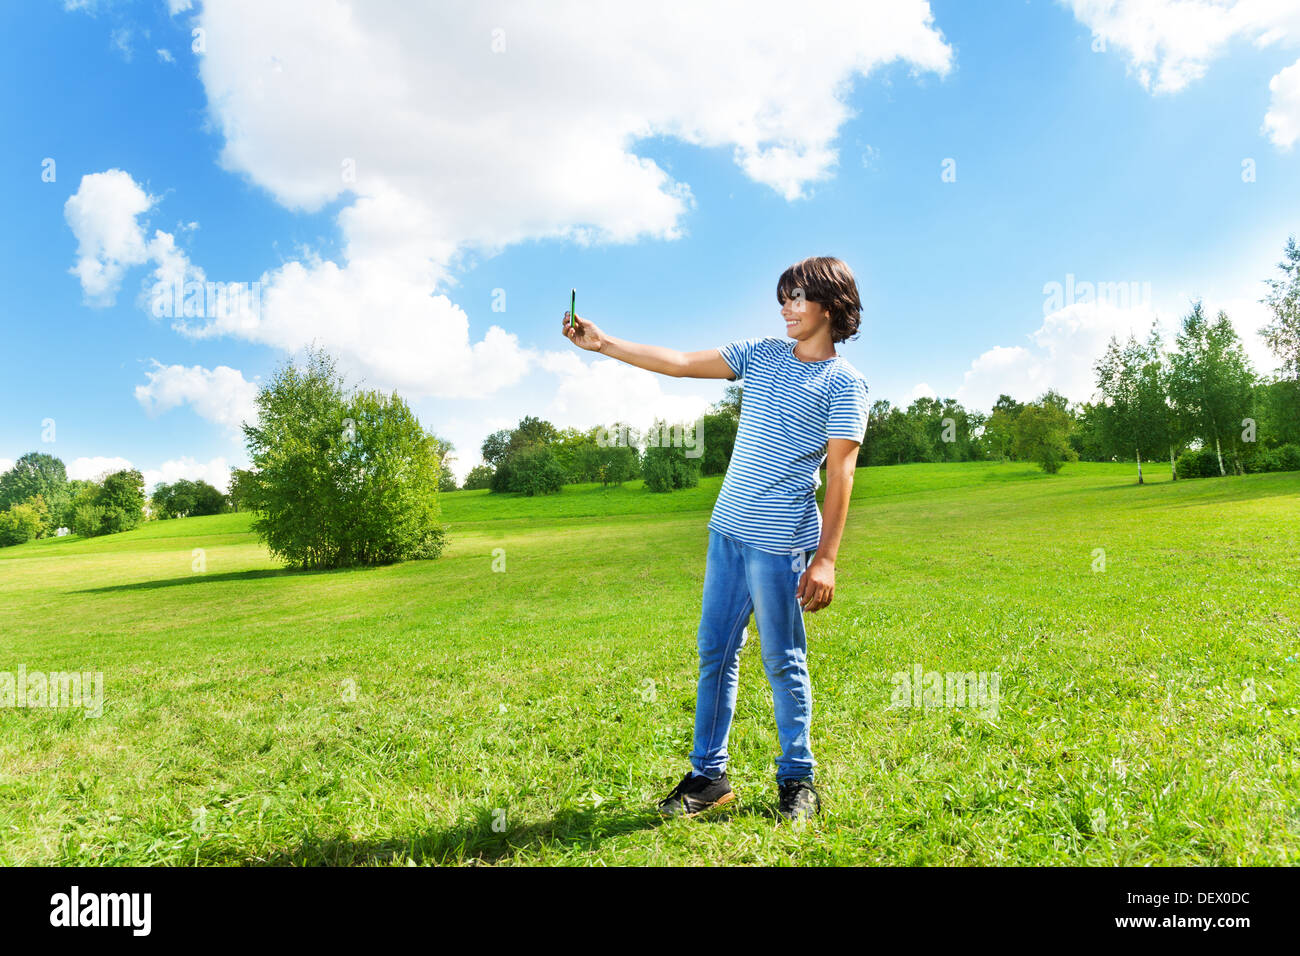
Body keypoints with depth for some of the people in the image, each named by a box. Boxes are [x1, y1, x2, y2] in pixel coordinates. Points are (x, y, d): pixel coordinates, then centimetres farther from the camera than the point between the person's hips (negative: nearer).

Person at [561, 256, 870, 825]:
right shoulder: (761, 354, 11)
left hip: (780, 541, -6)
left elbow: (840, 473, -10)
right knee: (714, 652, 9)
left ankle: (798, 780, 20)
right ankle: (708, 775, 20)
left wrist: (825, 559, -16)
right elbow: (682, 364, 11)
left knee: (782, 662, 2)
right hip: (727, 528, 6)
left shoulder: (843, 383, -5)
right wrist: (604, 344, 5)